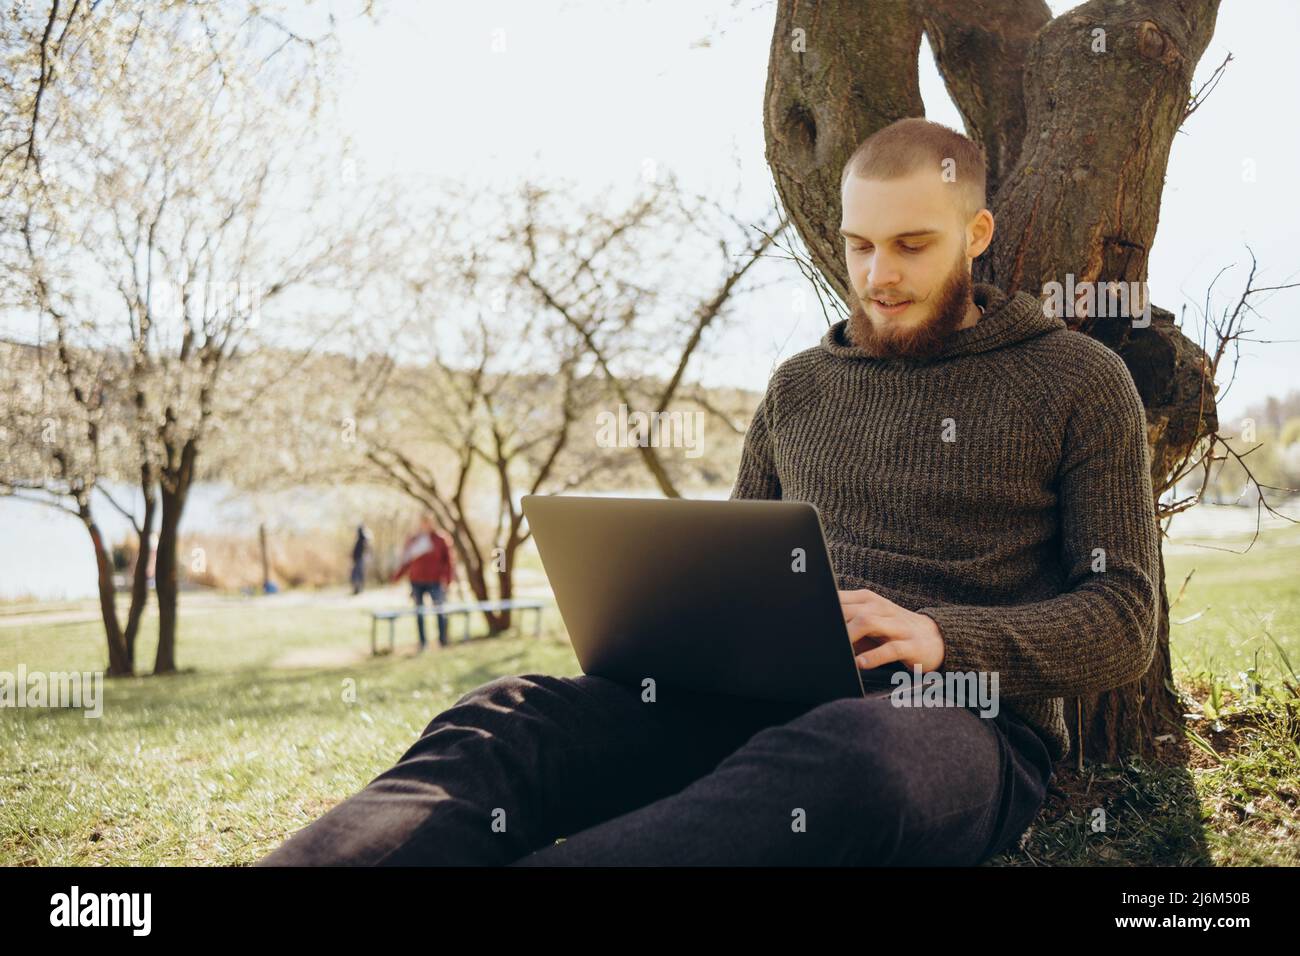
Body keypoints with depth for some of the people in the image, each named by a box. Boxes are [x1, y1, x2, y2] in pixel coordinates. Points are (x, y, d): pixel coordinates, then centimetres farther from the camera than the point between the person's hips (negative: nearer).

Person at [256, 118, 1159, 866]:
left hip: (964, 717, -4)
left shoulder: (1080, 382, 8)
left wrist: (942, 636, -17)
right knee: (510, 720, -25)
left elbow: (1125, 620, 1)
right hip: (771, 696, 5)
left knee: (844, 758, -44)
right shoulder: (801, 385, 21)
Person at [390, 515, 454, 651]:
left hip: (435, 582, -2)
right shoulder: (413, 541, 6)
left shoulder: (441, 540, 0)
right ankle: (422, 641, 13)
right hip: (417, 582, 2)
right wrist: (397, 575, -1)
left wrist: (447, 580, -7)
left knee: (440, 611, -7)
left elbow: (447, 561, 1)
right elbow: (406, 562, 10)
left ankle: (442, 640, 3)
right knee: (419, 613, 5)